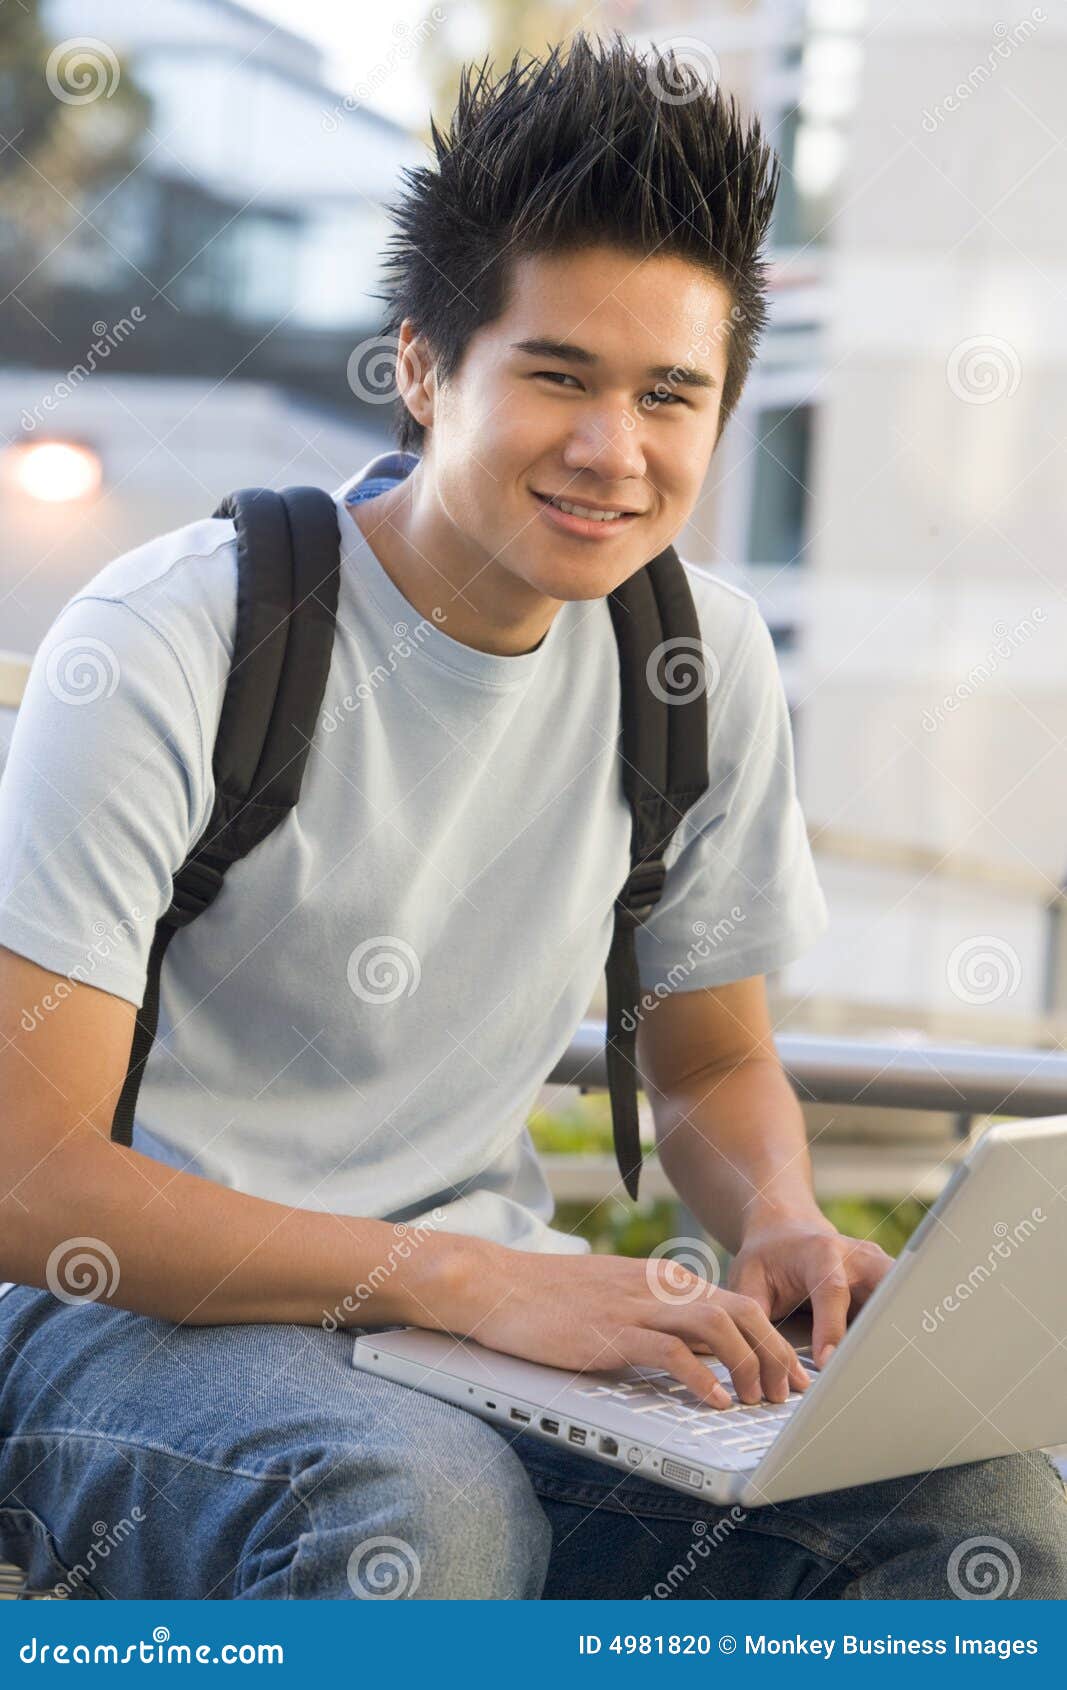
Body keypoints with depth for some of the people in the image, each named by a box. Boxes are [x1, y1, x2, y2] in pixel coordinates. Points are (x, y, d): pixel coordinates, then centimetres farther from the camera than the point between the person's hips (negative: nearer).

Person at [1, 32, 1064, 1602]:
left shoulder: (707, 658, 1)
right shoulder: (170, 647, -16)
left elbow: (713, 1062, 15)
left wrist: (783, 1223, -9)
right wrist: (475, 1278, -28)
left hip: (484, 1293, 5)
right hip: (134, 1306, -4)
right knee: (423, 1511, -39)